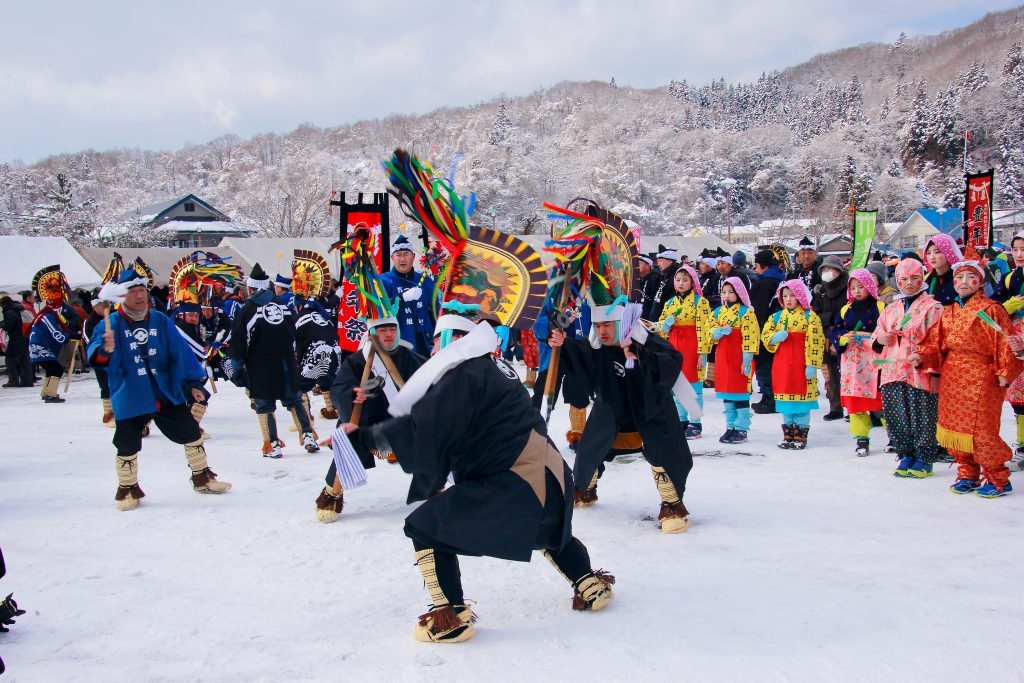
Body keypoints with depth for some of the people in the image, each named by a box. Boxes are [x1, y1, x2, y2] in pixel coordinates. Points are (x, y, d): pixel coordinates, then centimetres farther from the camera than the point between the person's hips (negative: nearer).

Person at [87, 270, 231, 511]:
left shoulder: (160, 321, 2)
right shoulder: (111, 325, -8)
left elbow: (180, 353, 5)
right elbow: (96, 354, -22)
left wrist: (192, 382, 3)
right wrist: (105, 351, -45)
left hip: (167, 393, 4)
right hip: (129, 399, -3)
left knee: (192, 434, 10)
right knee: (128, 446, 0)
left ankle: (202, 478, 28)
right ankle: (128, 489, 22)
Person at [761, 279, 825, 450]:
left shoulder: (810, 316, -6)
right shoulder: (777, 316, 12)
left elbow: (815, 342, -10)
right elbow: (765, 335, 12)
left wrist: (812, 365, -16)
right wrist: (775, 337, -10)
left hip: (801, 365, -5)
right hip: (782, 364, 5)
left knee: (802, 402, 0)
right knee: (786, 404, 12)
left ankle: (800, 435, 9)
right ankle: (788, 434, 22)